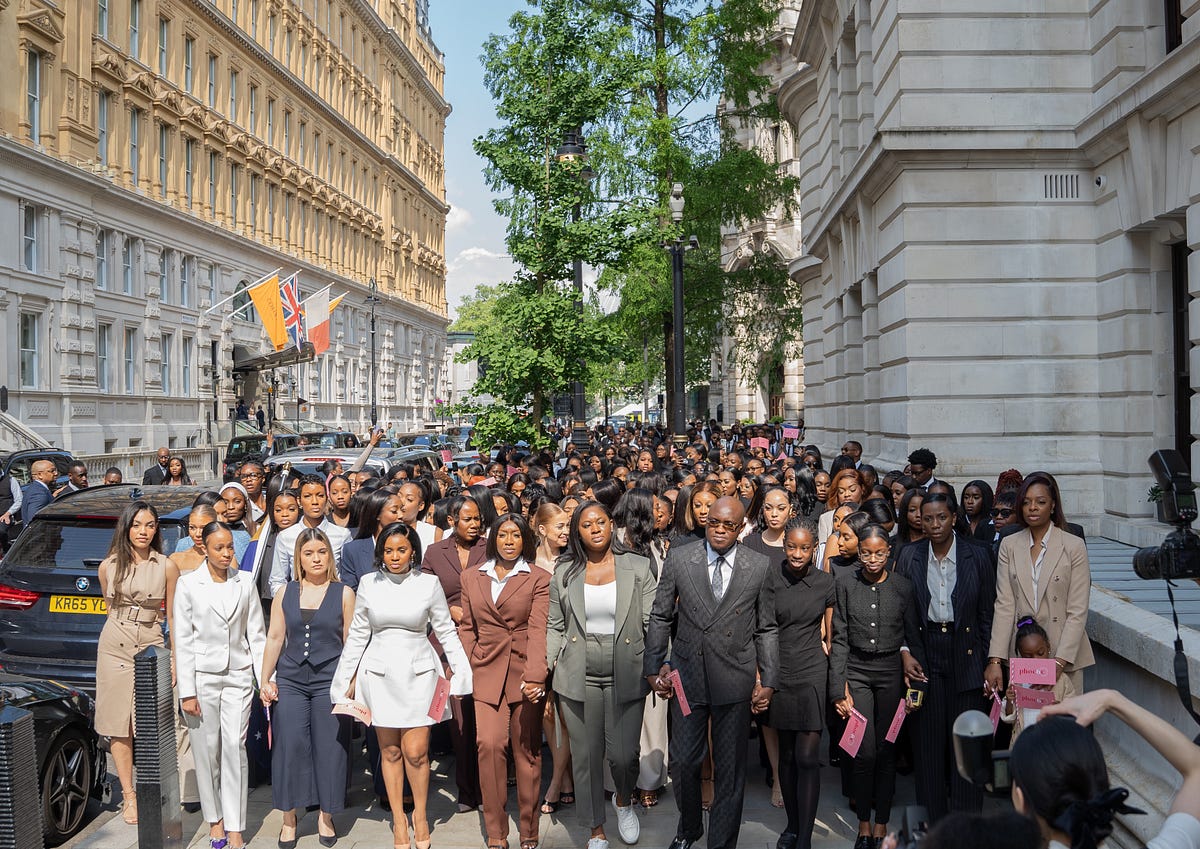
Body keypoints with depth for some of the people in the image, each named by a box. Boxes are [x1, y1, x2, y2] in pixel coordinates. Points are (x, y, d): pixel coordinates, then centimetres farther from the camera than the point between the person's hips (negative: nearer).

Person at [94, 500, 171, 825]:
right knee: (119, 724, 4)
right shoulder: (109, 566, 5)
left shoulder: (166, 566, 0)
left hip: (152, 645, -2)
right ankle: (129, 794, 13)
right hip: (115, 647, 2)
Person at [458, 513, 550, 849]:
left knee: (527, 751, 5)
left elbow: (538, 629, -10)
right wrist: (468, 668, 1)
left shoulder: (538, 579, 1)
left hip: (526, 674, -1)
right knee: (489, 744, -12)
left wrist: (535, 675, -21)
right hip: (487, 673, 2)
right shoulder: (472, 577, 12)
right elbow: (467, 627, 14)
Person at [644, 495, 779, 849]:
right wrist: (654, 667, 0)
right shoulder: (678, 559, -1)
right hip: (687, 676, 1)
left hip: (735, 681, -1)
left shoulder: (760, 566, -1)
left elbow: (766, 629, 3)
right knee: (682, 761, 9)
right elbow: (660, 617, 5)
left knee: (730, 770, 8)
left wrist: (768, 682, -1)